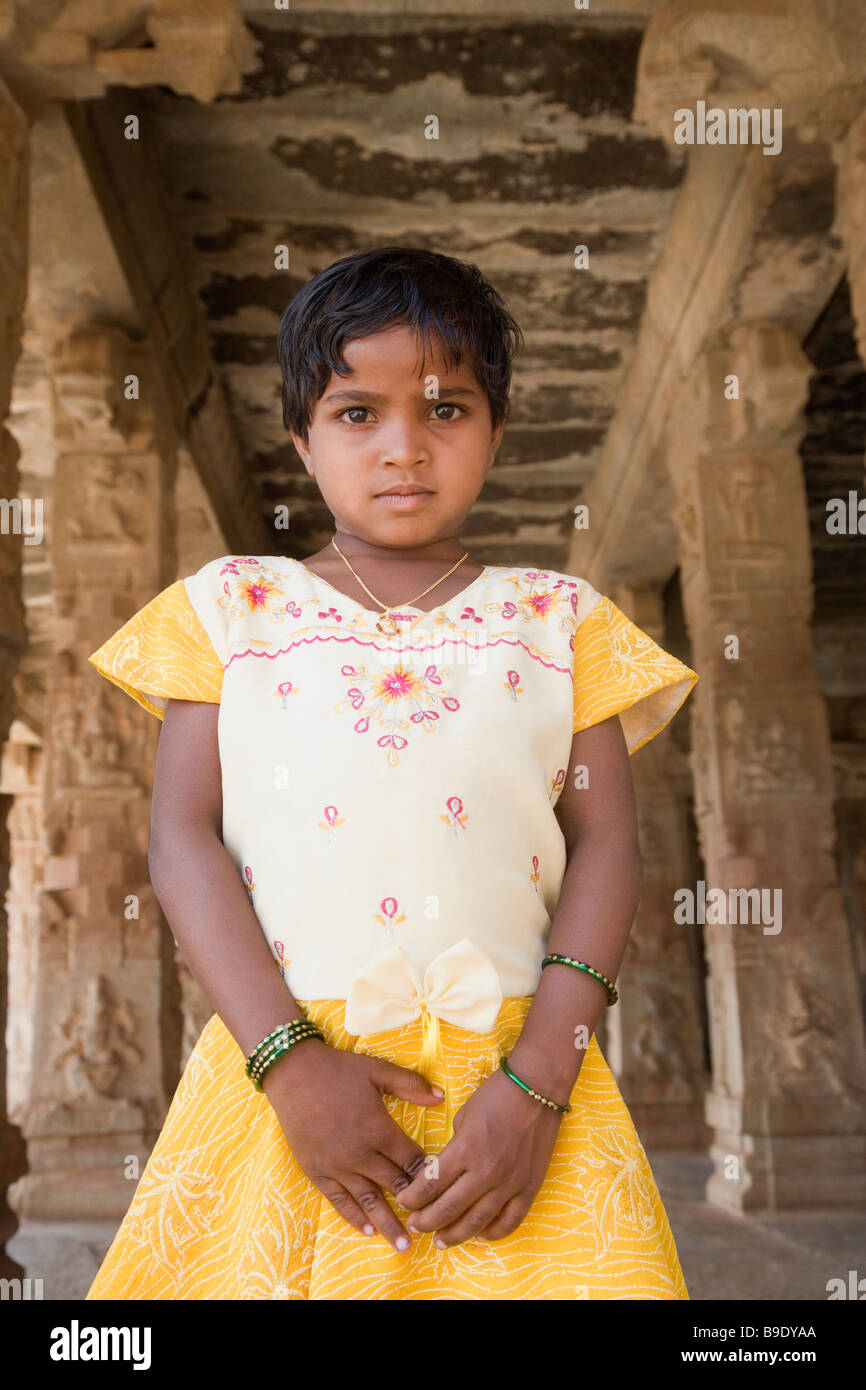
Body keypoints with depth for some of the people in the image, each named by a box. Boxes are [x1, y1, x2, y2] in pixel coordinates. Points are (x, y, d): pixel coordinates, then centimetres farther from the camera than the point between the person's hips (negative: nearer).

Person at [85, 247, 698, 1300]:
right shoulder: (232, 607, 7)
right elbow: (183, 840, 0)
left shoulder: (555, 619, 8)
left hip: (513, 1069, 1)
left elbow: (605, 848, 2)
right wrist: (288, 1058, -11)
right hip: (286, 1067, 0)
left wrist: (536, 1084, -10)